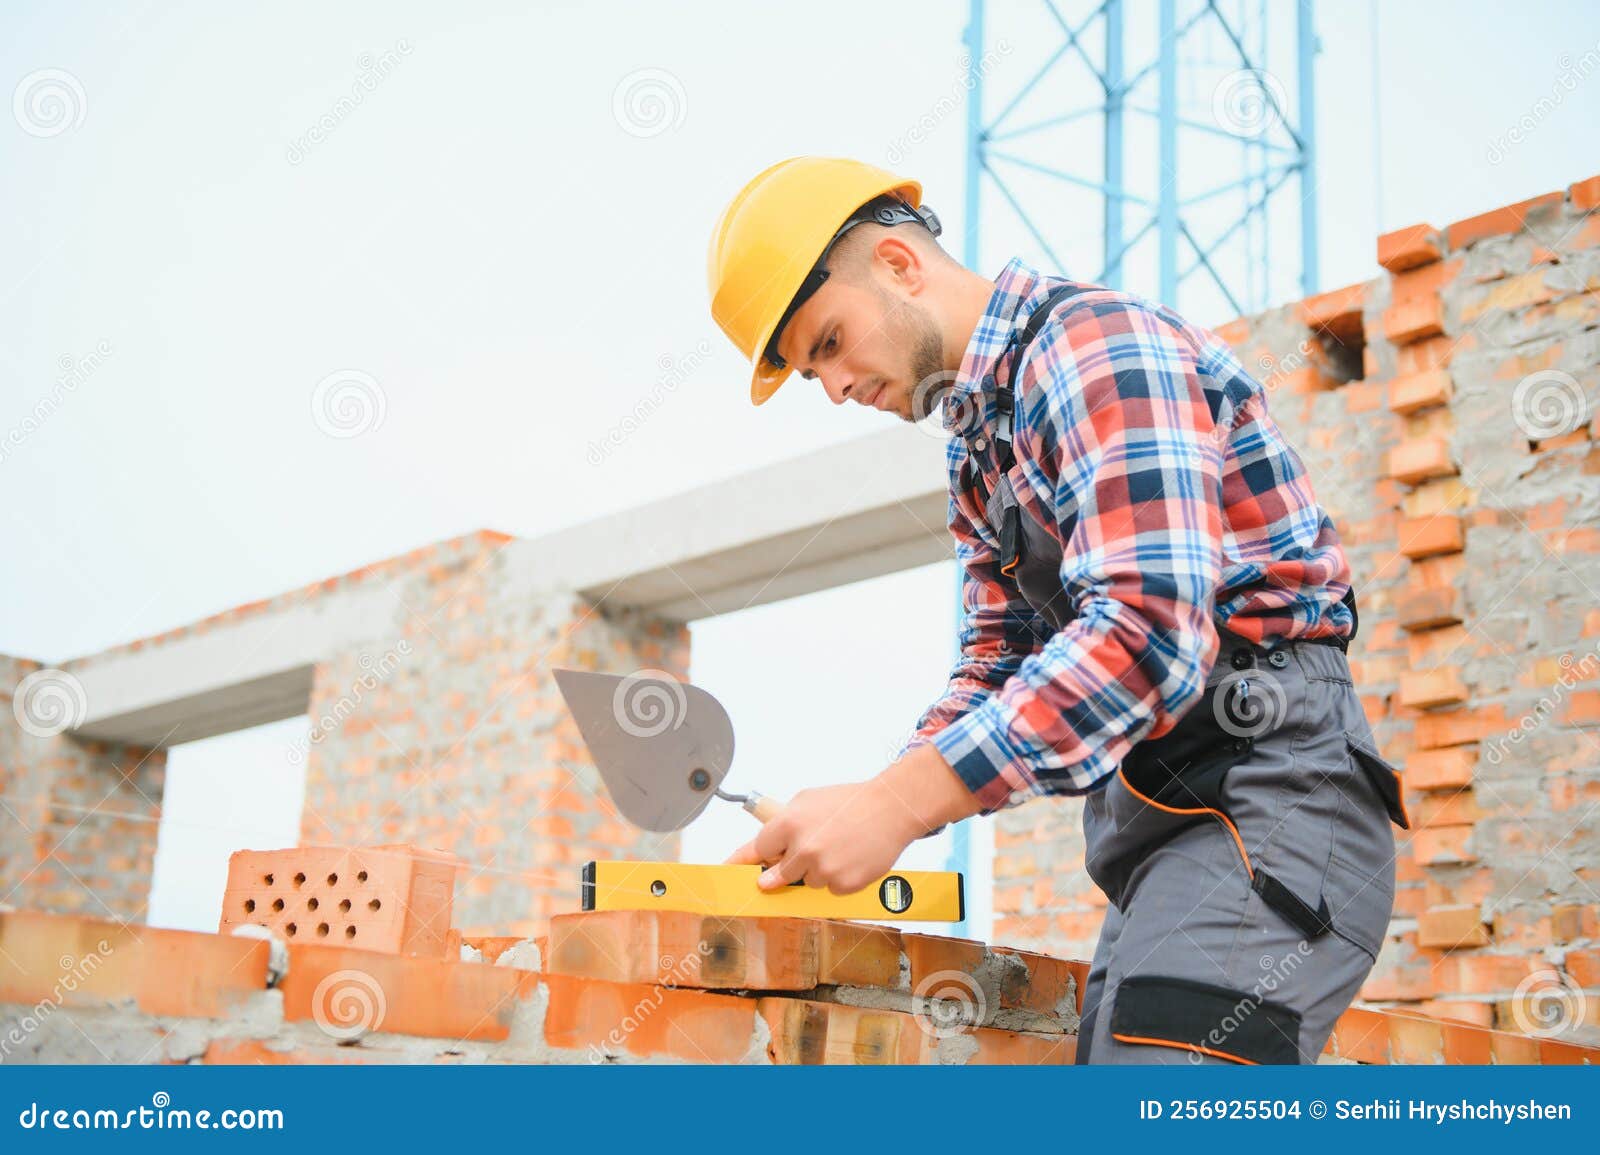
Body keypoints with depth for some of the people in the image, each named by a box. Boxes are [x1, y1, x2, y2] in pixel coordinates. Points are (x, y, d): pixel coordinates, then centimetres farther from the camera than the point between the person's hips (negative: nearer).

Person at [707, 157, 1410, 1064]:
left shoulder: (1095, 341, -11)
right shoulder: (981, 450, 20)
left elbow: (1149, 632, -24)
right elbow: (997, 664, 18)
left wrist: (895, 806, -24)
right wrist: (866, 813, 0)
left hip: (1262, 797, -10)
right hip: (1157, 818, 10)